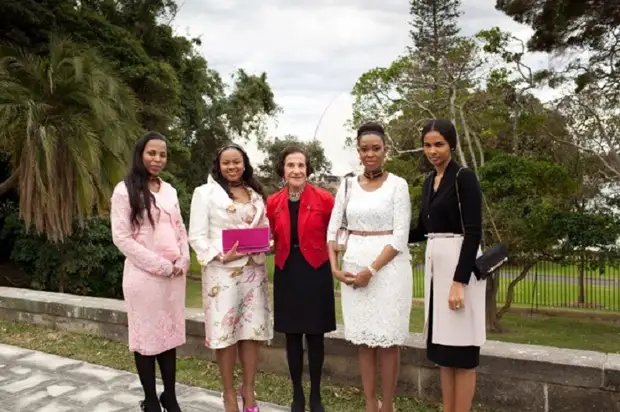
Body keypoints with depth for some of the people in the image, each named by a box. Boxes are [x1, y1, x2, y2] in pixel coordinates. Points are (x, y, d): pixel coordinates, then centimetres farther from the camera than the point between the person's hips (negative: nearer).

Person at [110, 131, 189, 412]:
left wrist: (183, 261, -2)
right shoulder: (125, 190, -7)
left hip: (175, 275, 5)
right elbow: (121, 237, -12)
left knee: (170, 334, 10)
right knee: (146, 336, 4)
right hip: (144, 276, -5)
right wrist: (160, 266, -14)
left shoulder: (169, 190, 11)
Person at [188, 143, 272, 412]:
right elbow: (197, 236, -6)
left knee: (252, 329, 6)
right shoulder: (205, 192, -1)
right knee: (225, 331, 1)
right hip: (222, 270, -4)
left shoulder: (255, 194, 15)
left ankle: (248, 390, 20)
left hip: (253, 269, 4)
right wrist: (222, 256, -19)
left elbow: (266, 229, 17)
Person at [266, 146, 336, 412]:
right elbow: (274, 239, 11)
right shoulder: (273, 202, 1)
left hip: (316, 271, -3)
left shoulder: (324, 198, -9)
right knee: (292, 335, 10)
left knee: (314, 335, 6)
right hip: (286, 273, 3)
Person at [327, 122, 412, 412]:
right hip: (354, 265, 4)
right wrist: (335, 266, -7)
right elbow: (332, 229, 7)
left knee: (387, 339, 2)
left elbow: (401, 236, -10)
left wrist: (372, 270, -16)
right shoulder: (348, 185, 7)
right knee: (363, 338, 9)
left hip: (389, 266, -4)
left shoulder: (398, 184, -4)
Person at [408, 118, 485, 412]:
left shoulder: (464, 178, -10)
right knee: (442, 345, 12)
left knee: (460, 347, -1)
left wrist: (459, 281, -22)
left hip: (458, 263, -8)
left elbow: (473, 232, -16)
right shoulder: (429, 182, 14)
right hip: (435, 264, 8)